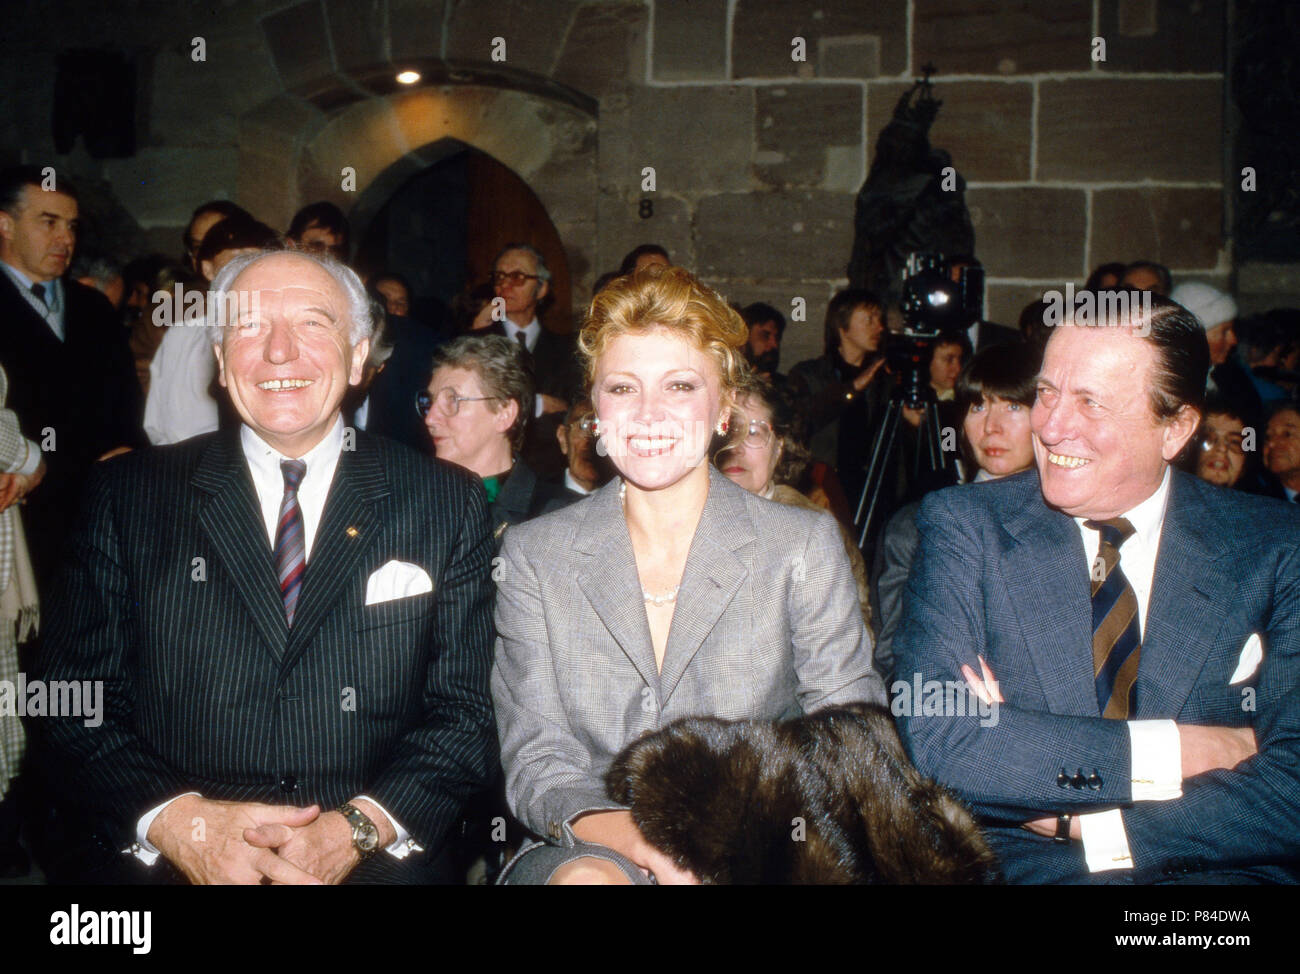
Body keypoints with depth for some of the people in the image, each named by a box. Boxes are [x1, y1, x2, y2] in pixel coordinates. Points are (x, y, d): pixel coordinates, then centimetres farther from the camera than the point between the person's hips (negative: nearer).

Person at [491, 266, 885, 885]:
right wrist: (627, 832, -20)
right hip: (592, 849, 2)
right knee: (586, 876, -32)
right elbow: (535, 762, 0)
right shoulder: (534, 556, 5)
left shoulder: (804, 548, 2)